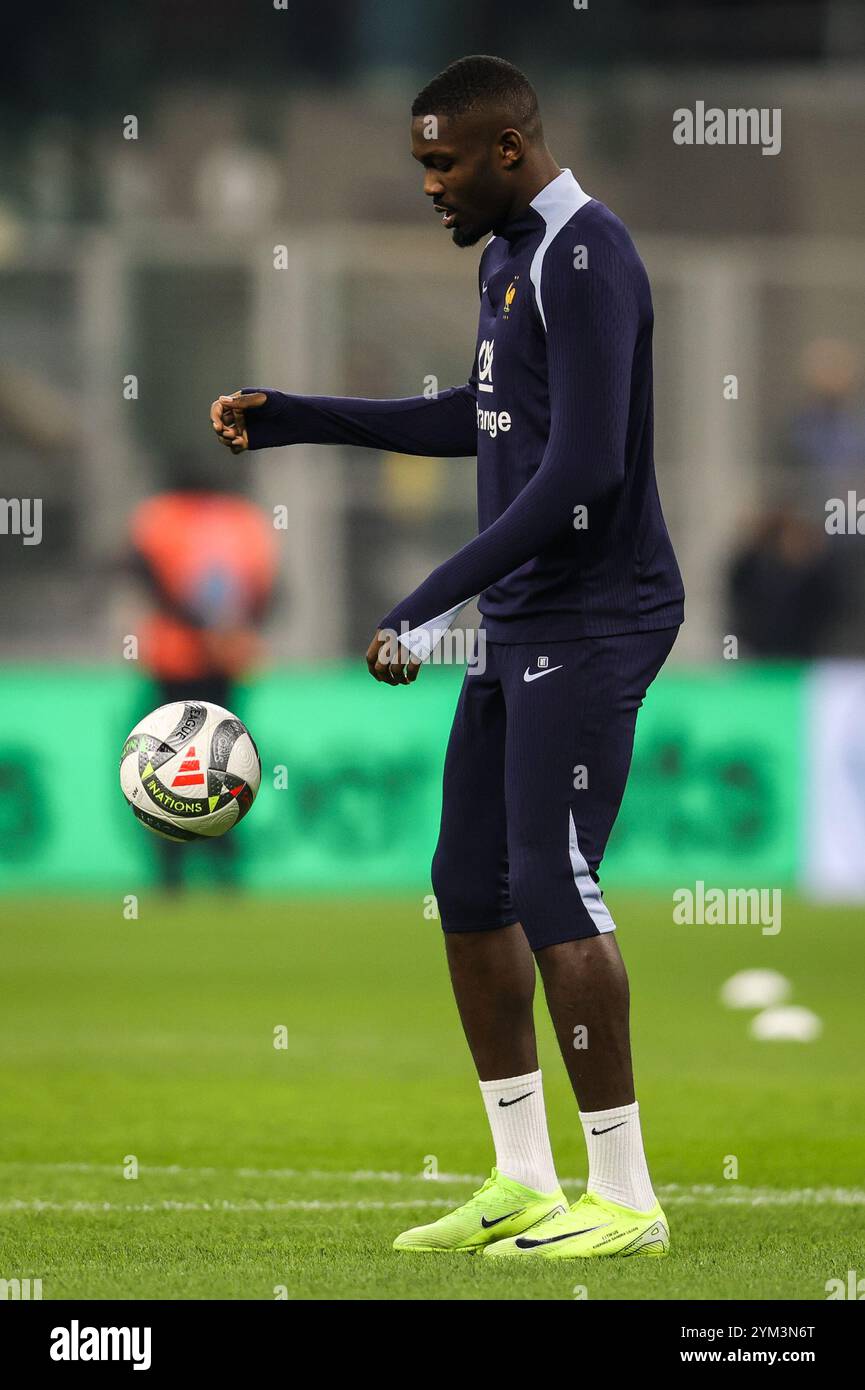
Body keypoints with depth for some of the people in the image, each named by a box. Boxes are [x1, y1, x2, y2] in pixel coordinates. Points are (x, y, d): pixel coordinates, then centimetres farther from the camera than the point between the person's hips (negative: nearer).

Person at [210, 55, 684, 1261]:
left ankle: (625, 1199, -7)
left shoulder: (585, 259, -16)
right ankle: (524, 1182, 17)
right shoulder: (507, 253, 15)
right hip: (522, 624, 10)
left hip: (591, 620, -10)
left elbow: (581, 468, -23)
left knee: (554, 890, -12)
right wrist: (292, 420, 28)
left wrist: (430, 607, -22)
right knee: (469, 889, 10)